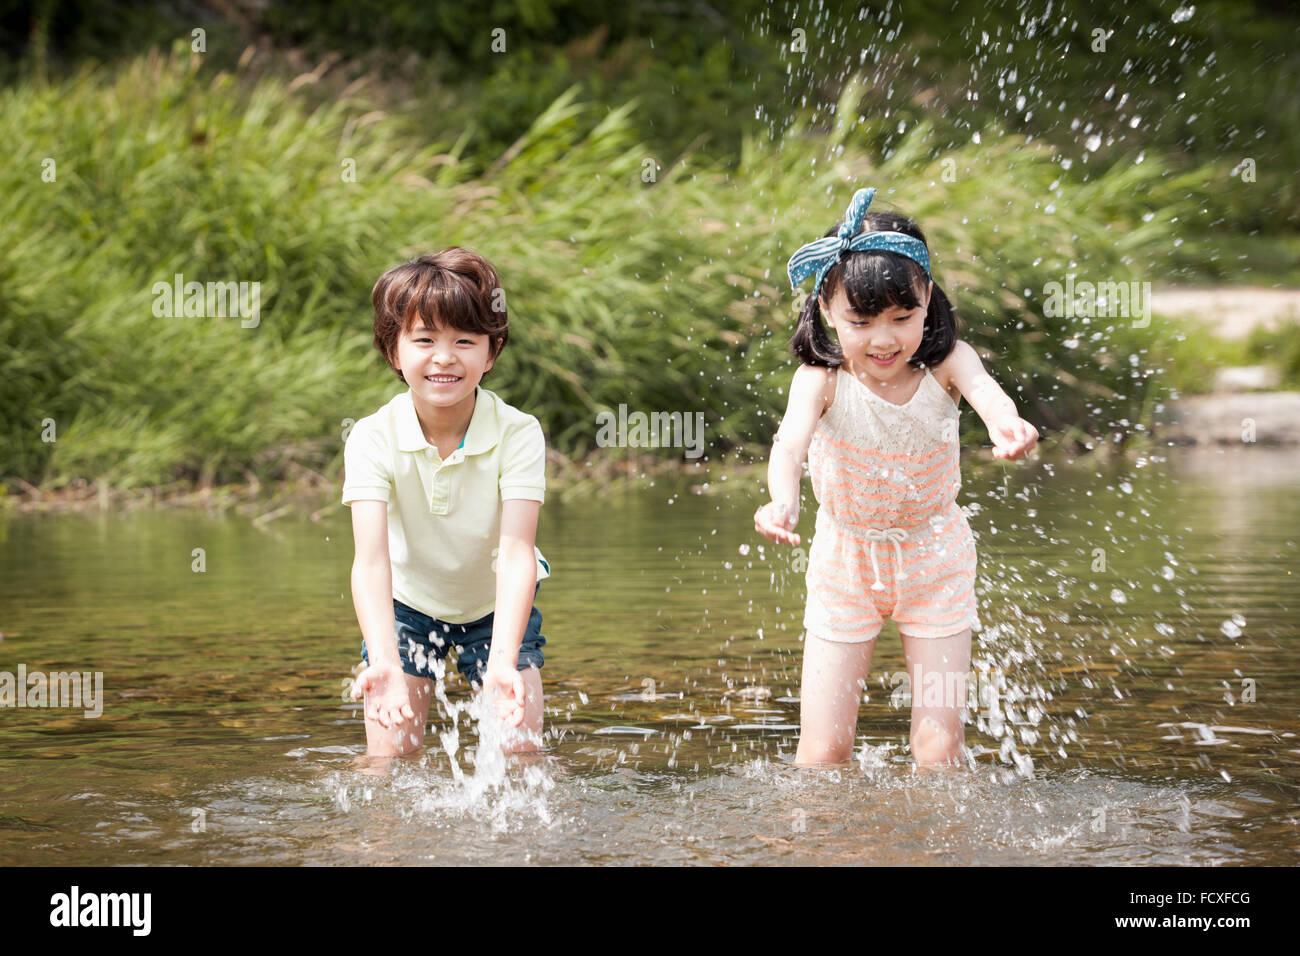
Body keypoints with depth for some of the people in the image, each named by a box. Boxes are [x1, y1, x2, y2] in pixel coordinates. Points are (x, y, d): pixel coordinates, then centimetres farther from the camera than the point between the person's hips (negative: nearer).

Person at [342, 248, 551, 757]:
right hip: (407, 604, 0)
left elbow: (516, 553, -37)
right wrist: (383, 662, -55)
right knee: (387, 759, -7)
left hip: (497, 605, 0)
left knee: (520, 752, -11)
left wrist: (503, 663, -52)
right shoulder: (373, 439, -27)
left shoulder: (518, 433, -28)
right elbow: (370, 558, -38)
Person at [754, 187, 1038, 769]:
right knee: (822, 752, -1)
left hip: (934, 559, 0)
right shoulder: (822, 378, -20)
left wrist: (1007, 422, -65)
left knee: (939, 745, -4)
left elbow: (986, 391, -39)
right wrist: (783, 501, -62)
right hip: (846, 562, 0)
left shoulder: (944, 362, -17)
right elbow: (790, 441, -38)